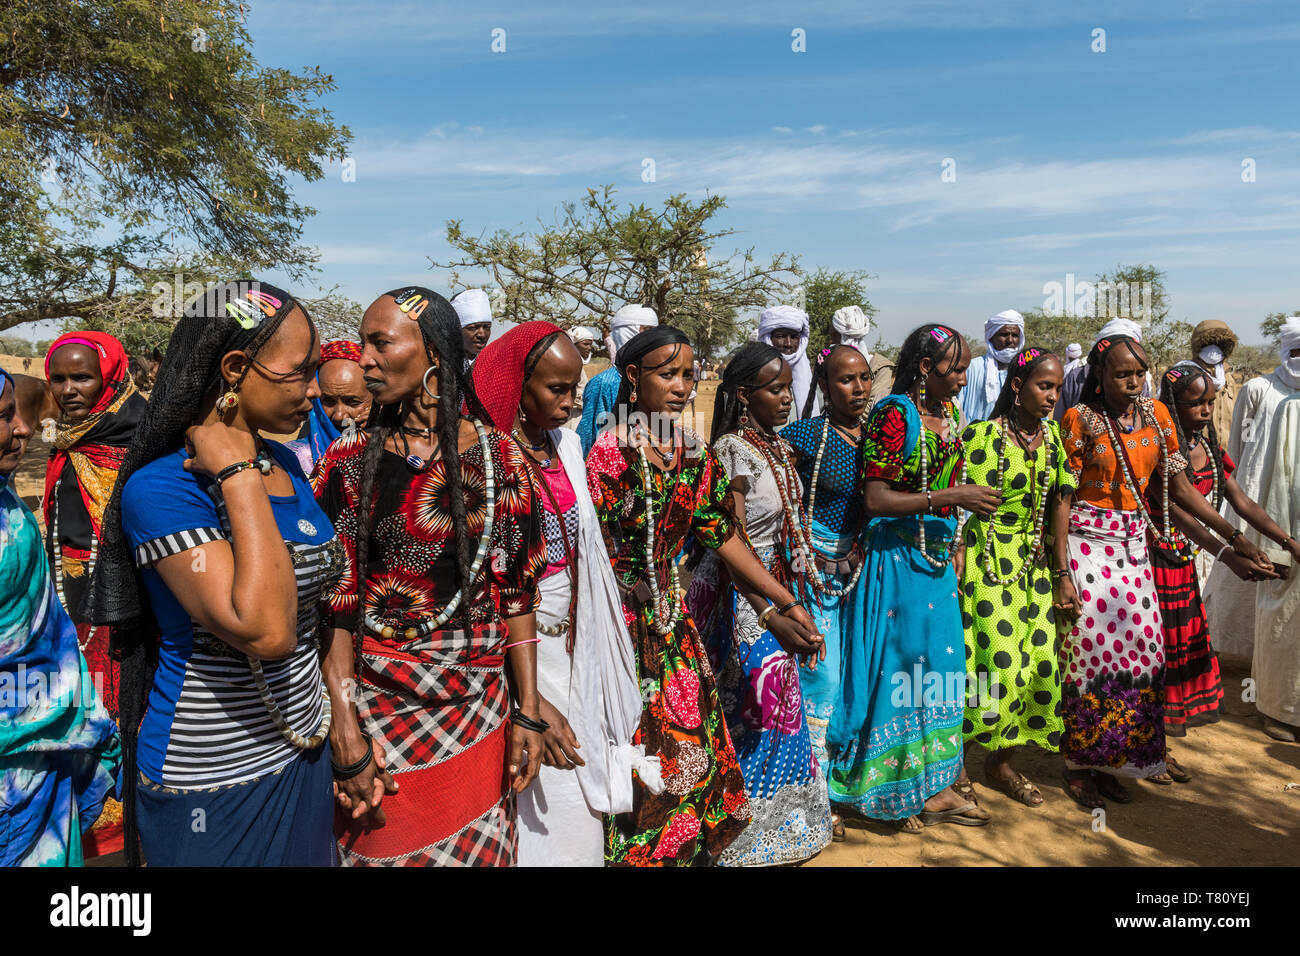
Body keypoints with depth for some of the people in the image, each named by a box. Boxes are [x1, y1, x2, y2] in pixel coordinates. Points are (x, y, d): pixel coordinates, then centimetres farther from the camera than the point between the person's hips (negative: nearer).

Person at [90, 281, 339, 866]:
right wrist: (239, 476, -25)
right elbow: (266, 632, -32)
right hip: (211, 787, -7)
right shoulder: (162, 485, -20)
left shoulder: (284, 463, 2)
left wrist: (340, 732, 13)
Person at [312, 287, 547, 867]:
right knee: (387, 847, 12)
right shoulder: (349, 463, -4)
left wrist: (528, 711, -2)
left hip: (480, 706, 1)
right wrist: (347, 733, -11)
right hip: (379, 707, -1)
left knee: (479, 850, 14)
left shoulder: (498, 456, -3)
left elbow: (517, 589, 0)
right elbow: (335, 605, -6)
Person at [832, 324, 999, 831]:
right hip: (897, 557, -8)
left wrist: (953, 543, 13)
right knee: (903, 664, 0)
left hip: (937, 556, 8)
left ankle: (935, 783, 26)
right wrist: (949, 497, -22)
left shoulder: (948, 413, 10)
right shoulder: (894, 414, -14)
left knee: (940, 664, 12)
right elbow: (876, 499, -20)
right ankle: (898, 789, 15)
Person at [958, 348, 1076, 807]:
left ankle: (1001, 759, 21)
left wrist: (1062, 573, 6)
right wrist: (955, 567, -18)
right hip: (988, 563, -6)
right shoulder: (983, 436, -10)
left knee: (1042, 660, 3)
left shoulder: (1053, 436, 8)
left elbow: (1060, 504, 9)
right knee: (999, 661, -9)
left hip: (1034, 563, 6)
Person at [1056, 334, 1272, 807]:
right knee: (1091, 645, -4)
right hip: (1086, 539, -5)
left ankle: (1113, 761, 20)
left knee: (1139, 647, 4)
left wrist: (1235, 537, 5)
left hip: (1134, 542, 5)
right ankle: (1079, 765, 12)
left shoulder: (1156, 415, 8)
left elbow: (1179, 488, 11)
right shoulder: (1080, 420, -7)